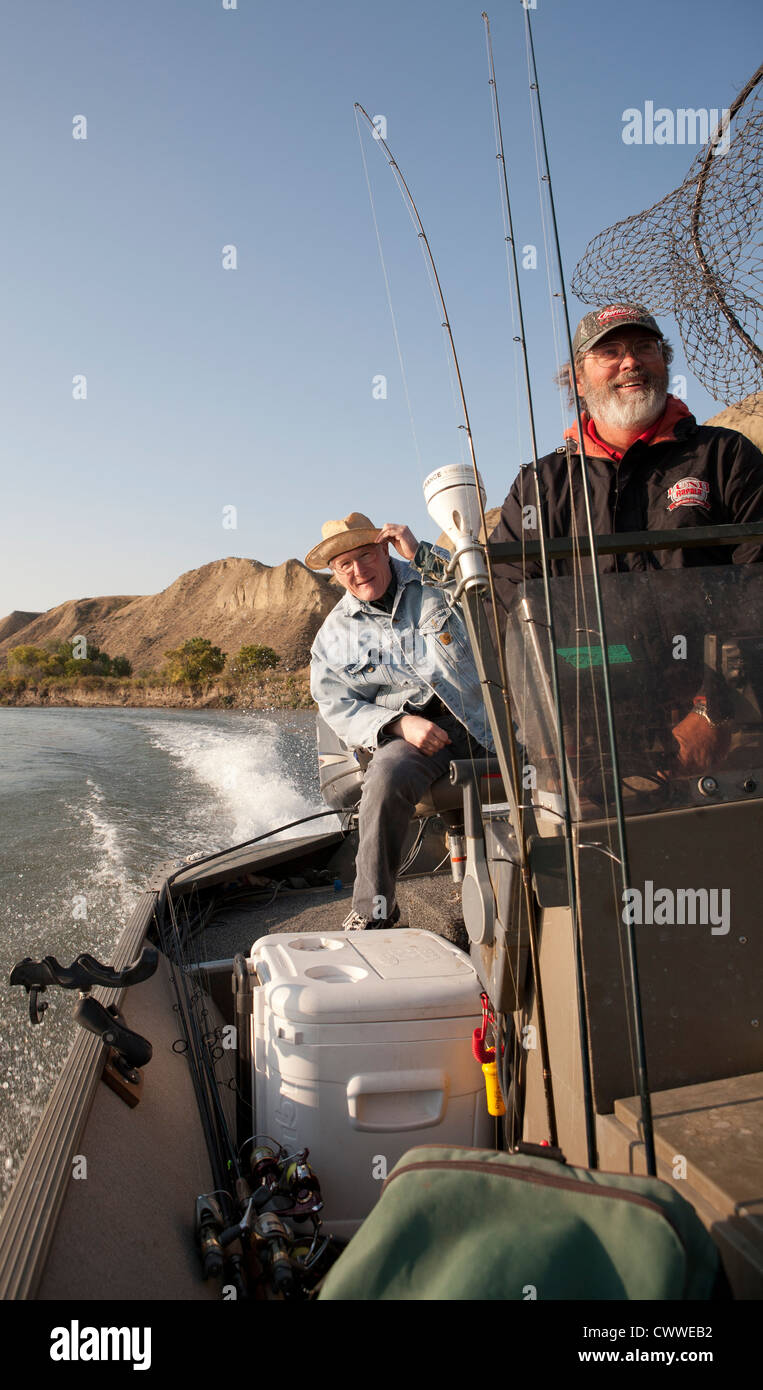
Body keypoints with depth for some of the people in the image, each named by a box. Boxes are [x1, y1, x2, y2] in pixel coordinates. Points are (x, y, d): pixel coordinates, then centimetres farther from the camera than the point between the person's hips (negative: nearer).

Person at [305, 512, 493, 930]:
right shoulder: (335, 633, 12)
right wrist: (399, 724, -12)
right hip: (415, 731, 0)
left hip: (484, 719, 1)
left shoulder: (432, 580, 8)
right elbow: (336, 704, 6)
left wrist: (420, 554, -12)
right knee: (387, 774, -32)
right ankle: (373, 911, -18)